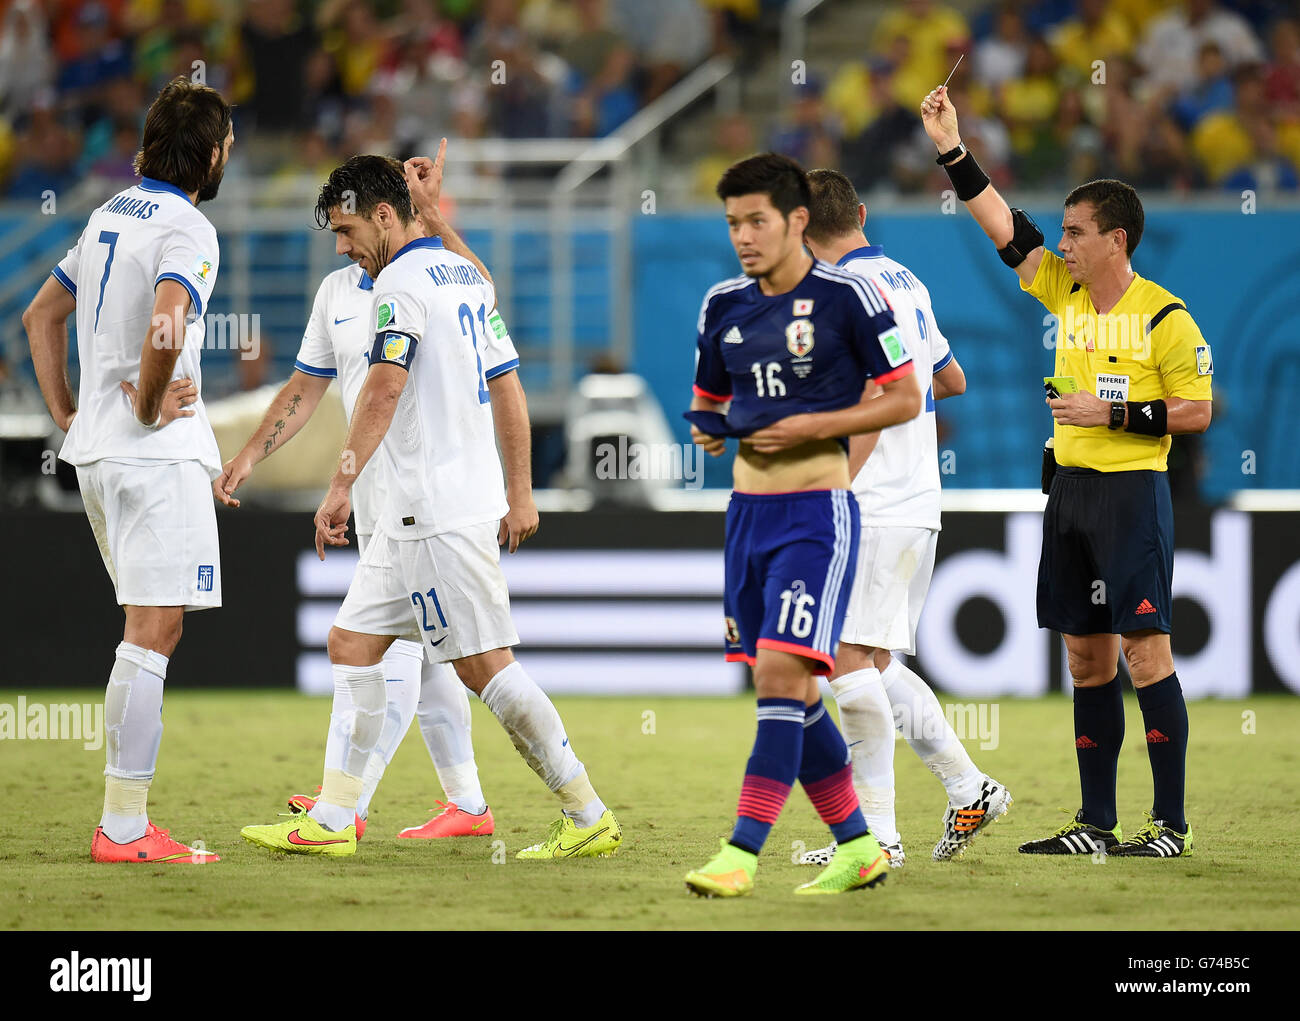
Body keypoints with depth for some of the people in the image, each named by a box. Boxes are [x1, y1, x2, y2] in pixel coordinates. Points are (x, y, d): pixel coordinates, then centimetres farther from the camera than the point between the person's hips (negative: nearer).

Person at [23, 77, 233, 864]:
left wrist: (69, 415, 21)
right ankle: (124, 828, -12)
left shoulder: (111, 214, 16)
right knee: (153, 633, -9)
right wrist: (148, 405, -14)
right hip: (158, 455, -9)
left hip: (98, 449, 9)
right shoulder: (186, 230, -12)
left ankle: (129, 820, 14)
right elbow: (165, 327, -30)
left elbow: (42, 314, 25)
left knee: (149, 631, 16)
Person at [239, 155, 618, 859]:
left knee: (485, 664, -7)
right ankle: (332, 821, 7)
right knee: (352, 642, 9)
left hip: (439, 510, -10)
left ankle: (589, 819, -3)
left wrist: (342, 483, -23)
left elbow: (385, 385, -22)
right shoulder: (466, 274, 15)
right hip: (414, 511, 10)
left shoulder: (403, 280, -14)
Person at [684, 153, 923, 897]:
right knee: (783, 689, 9)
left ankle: (743, 854, -17)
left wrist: (813, 426, -15)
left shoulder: (847, 296, -8)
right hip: (749, 507, 7)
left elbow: (905, 399, -5)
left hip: (819, 510, -7)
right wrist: (708, 429, -3)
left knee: (783, 673, -16)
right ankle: (858, 845, 20)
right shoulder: (724, 305, 9)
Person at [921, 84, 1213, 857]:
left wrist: (1112, 414, -14)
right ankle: (1096, 823, 12)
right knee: (1087, 655, 8)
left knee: (1144, 648, -9)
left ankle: (1172, 822, -7)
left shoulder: (1166, 318, -8)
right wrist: (952, 149, 6)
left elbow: (1196, 413, -8)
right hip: (1069, 489, 7)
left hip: (1132, 491, -7)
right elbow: (1005, 227, 11)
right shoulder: (1065, 291, 10)